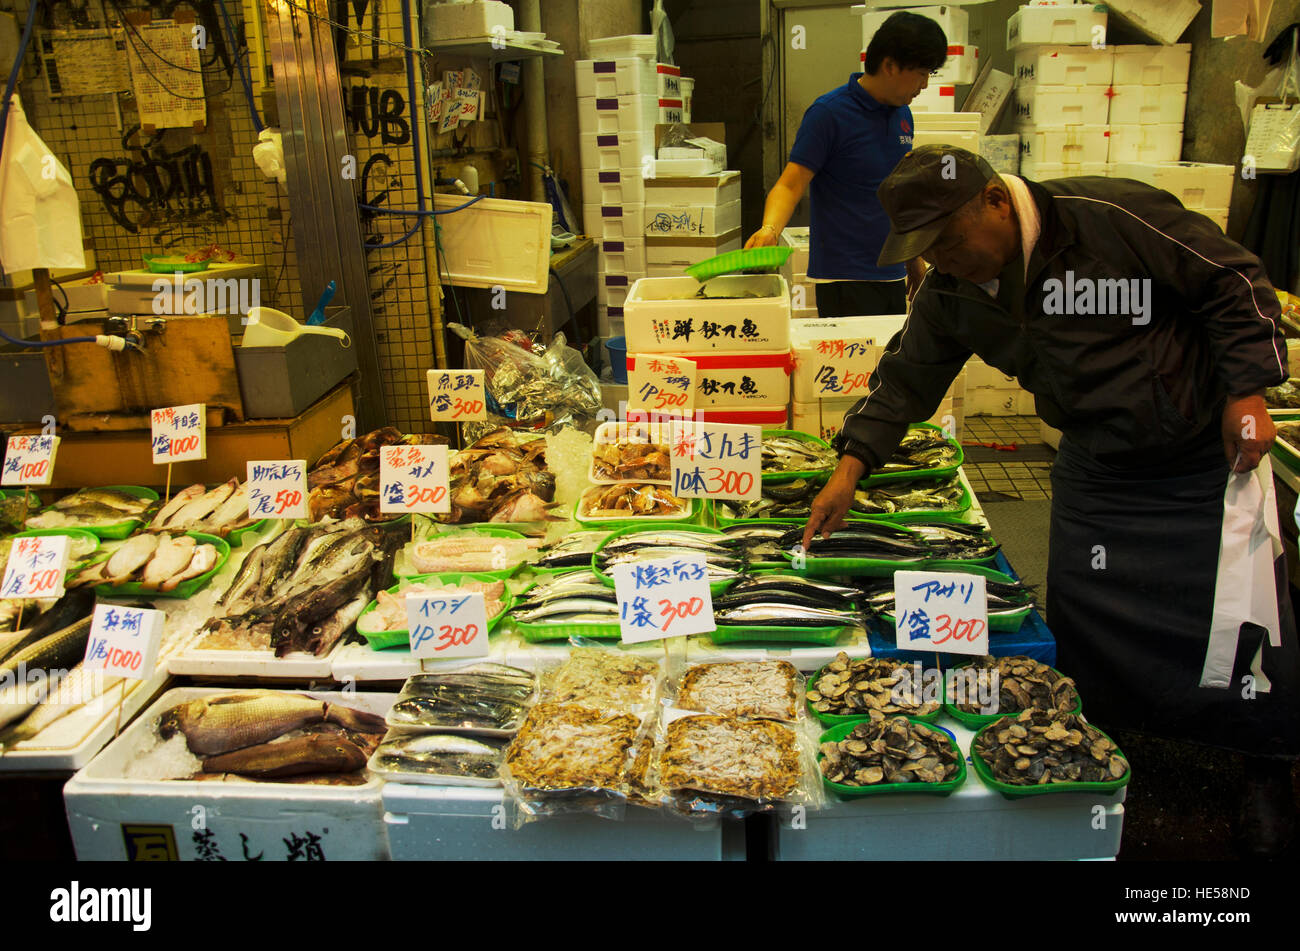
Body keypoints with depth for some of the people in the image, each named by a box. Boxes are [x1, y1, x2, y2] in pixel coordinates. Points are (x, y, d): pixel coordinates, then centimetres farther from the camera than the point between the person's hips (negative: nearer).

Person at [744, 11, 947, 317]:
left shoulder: (902, 114, 12)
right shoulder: (830, 113, -10)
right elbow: (790, 185, -16)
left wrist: (914, 259, 22)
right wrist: (770, 229, -35)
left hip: (892, 275, 8)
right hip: (845, 278, -7)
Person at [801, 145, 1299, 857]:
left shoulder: (1116, 217, -23)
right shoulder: (951, 294, -7)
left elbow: (1233, 283, -13)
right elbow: (907, 375, 1)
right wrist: (851, 465, -9)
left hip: (1207, 454, -4)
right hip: (1094, 468, 4)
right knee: (1081, 616, 3)